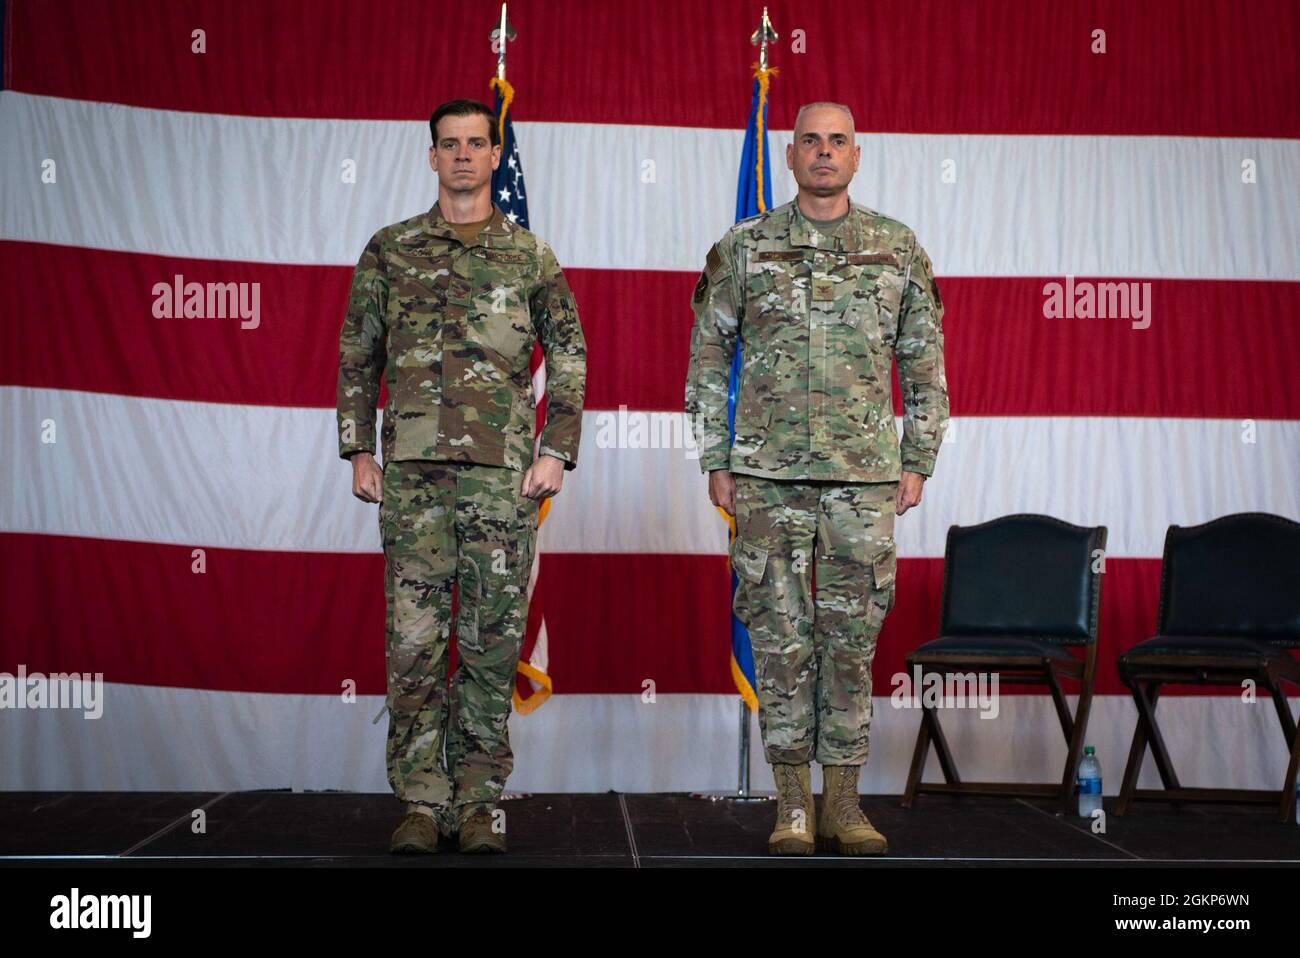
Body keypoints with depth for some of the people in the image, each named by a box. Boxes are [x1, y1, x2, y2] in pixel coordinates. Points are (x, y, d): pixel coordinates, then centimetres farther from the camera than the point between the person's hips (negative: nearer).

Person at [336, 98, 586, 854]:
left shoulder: (530, 256, 9)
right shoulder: (390, 251, 11)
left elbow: (570, 359, 9)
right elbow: (358, 357, 13)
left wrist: (557, 451, -1)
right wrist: (358, 451, 5)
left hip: (503, 472, 0)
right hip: (412, 469, 1)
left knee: (493, 637, 2)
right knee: (414, 638, -1)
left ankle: (481, 800, 11)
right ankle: (422, 801, 6)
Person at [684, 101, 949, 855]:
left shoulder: (899, 249, 6)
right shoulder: (744, 248, 4)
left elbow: (926, 363, 10)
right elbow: (708, 359, 6)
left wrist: (919, 462, 4)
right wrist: (715, 463, 1)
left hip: (863, 477, 1)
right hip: (769, 475, 0)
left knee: (851, 637, 4)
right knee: (780, 637, 2)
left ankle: (843, 803, 13)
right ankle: (793, 804, 12)